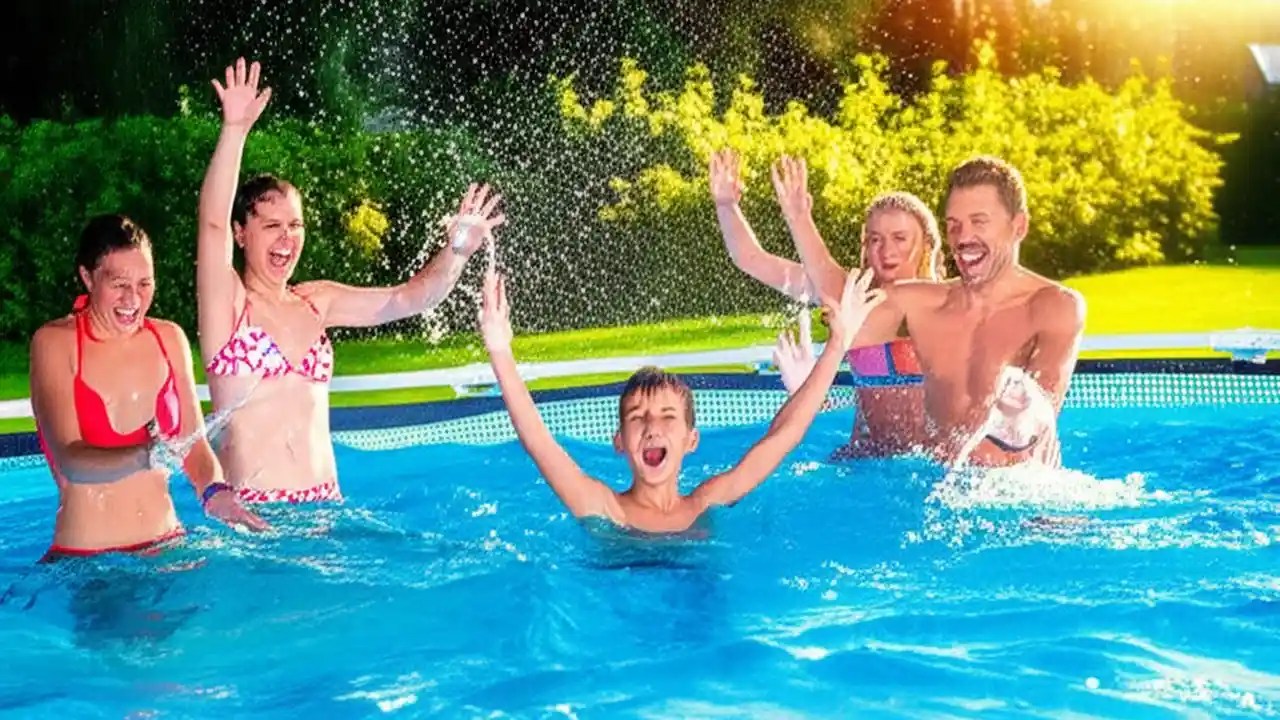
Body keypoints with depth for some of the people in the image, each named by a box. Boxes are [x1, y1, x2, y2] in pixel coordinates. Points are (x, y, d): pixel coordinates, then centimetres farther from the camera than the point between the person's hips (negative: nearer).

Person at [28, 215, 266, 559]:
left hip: (167, 547, 3)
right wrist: (146, 457, -31)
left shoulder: (169, 339, 7)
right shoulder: (55, 341, -4)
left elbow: (194, 441, 8)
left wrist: (212, 490, -13)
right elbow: (69, 459, -13)